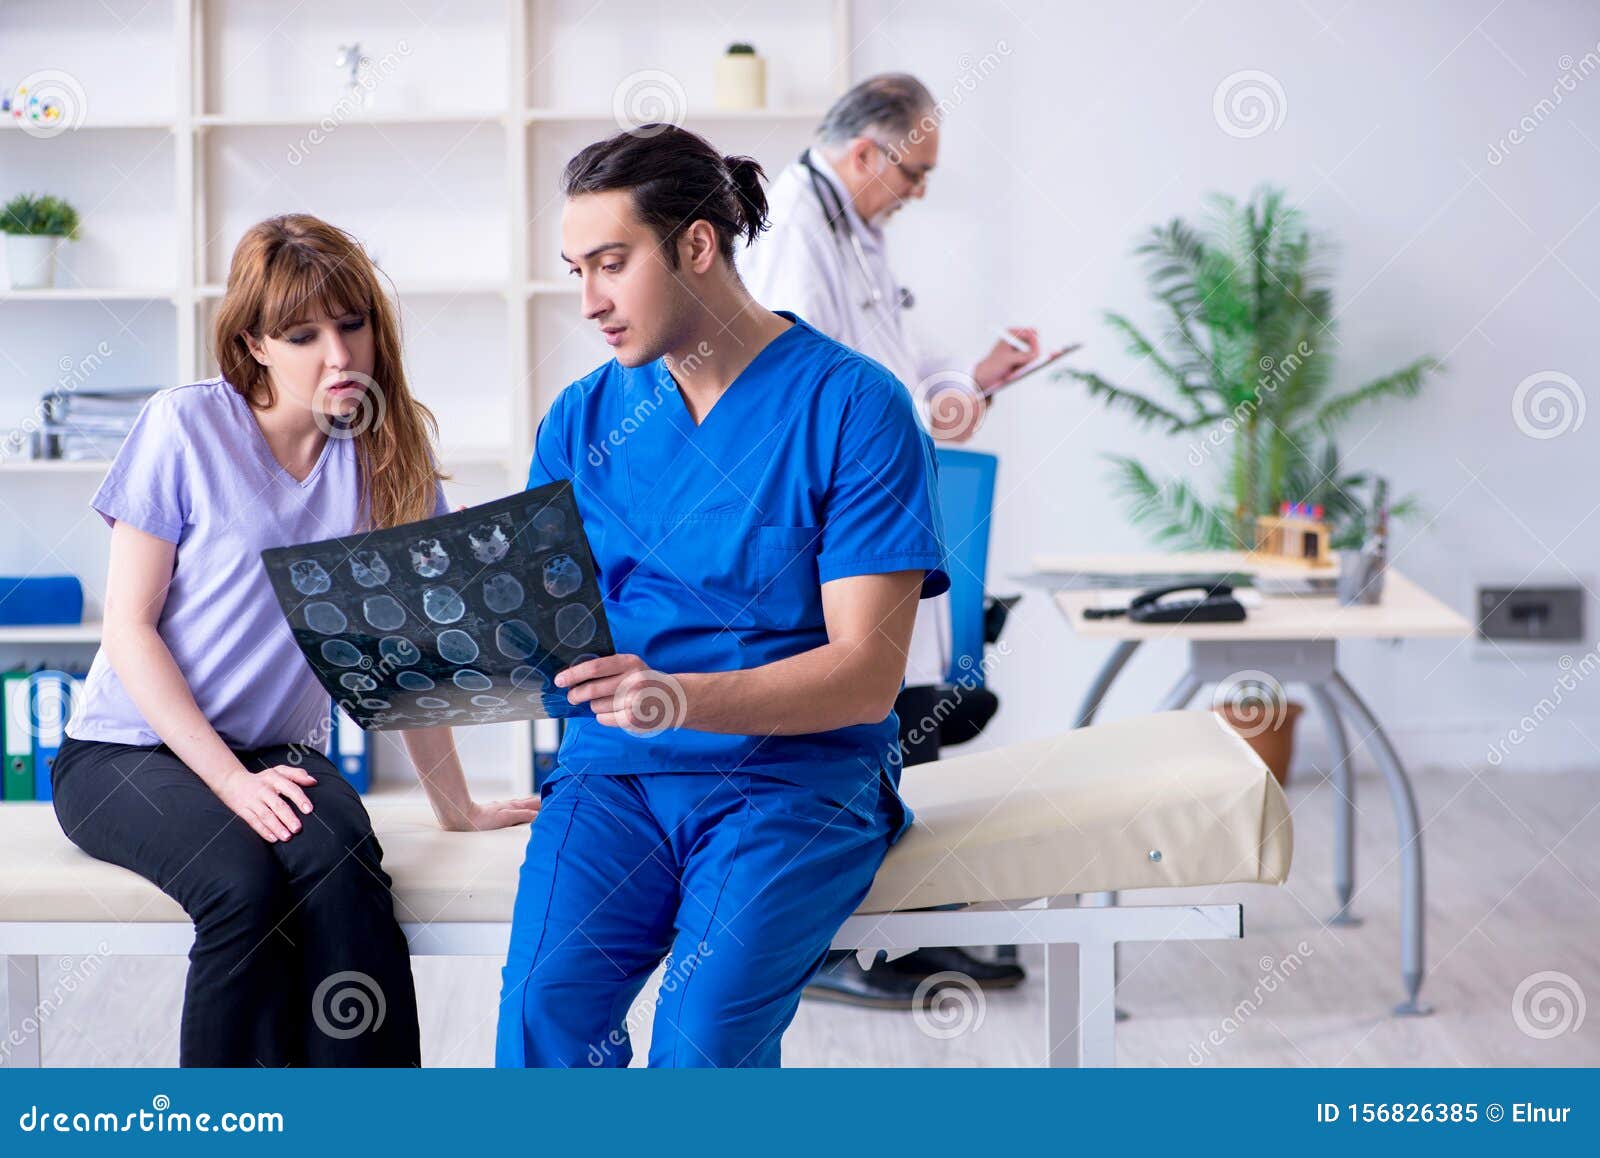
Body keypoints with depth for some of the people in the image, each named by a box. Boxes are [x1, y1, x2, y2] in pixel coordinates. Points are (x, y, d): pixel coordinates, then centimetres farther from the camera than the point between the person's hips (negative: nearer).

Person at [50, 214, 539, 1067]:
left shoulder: (387, 451, 3)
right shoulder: (186, 427, -8)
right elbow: (128, 629, -8)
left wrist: (456, 809, 5)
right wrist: (231, 781, -17)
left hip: (278, 750, 3)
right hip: (129, 749, -2)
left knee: (340, 862, -32)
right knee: (245, 880, -34)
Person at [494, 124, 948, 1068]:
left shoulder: (855, 405, -5)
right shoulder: (583, 417, 12)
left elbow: (866, 675, -11)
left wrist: (682, 697, -27)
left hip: (801, 773, -3)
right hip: (615, 772, 4)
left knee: (706, 1027, -28)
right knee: (544, 1004, -24)